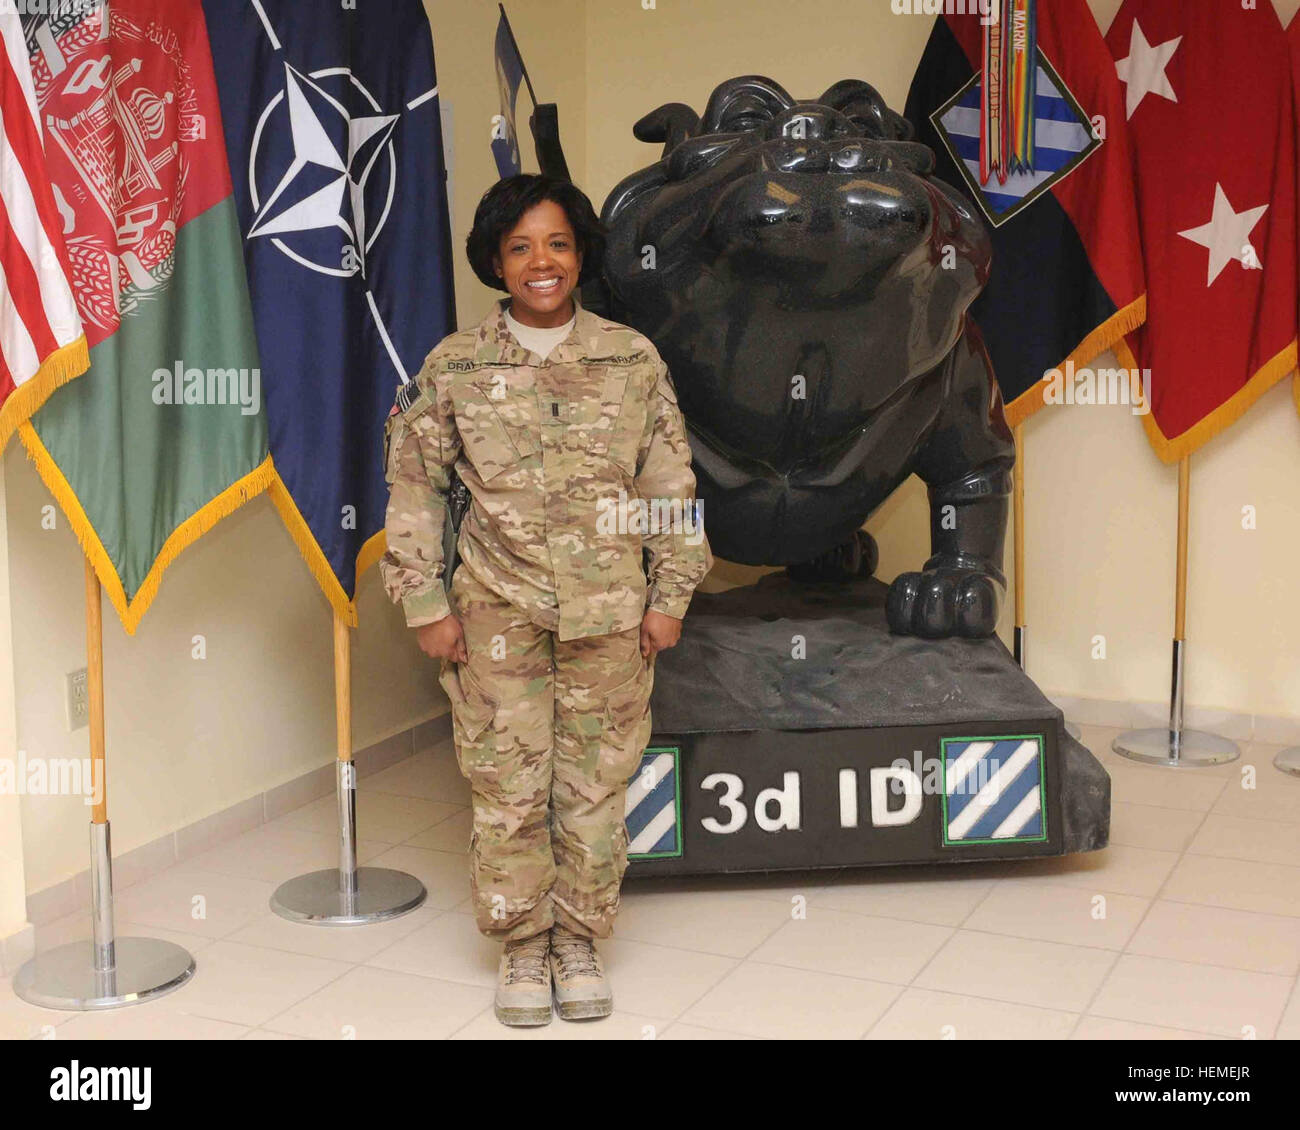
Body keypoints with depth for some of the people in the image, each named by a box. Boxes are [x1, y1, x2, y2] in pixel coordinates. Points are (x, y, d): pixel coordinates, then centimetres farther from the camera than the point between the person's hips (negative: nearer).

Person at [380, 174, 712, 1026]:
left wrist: (670, 595, 3)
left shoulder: (634, 359, 1)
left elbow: (672, 486, 5)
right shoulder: (454, 367, 0)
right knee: (507, 788, 4)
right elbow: (414, 487, 4)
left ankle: (579, 942, 26)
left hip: (612, 613, 1)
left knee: (597, 786, 8)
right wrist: (425, 604, 0)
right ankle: (523, 948, 23)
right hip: (498, 612, 0)